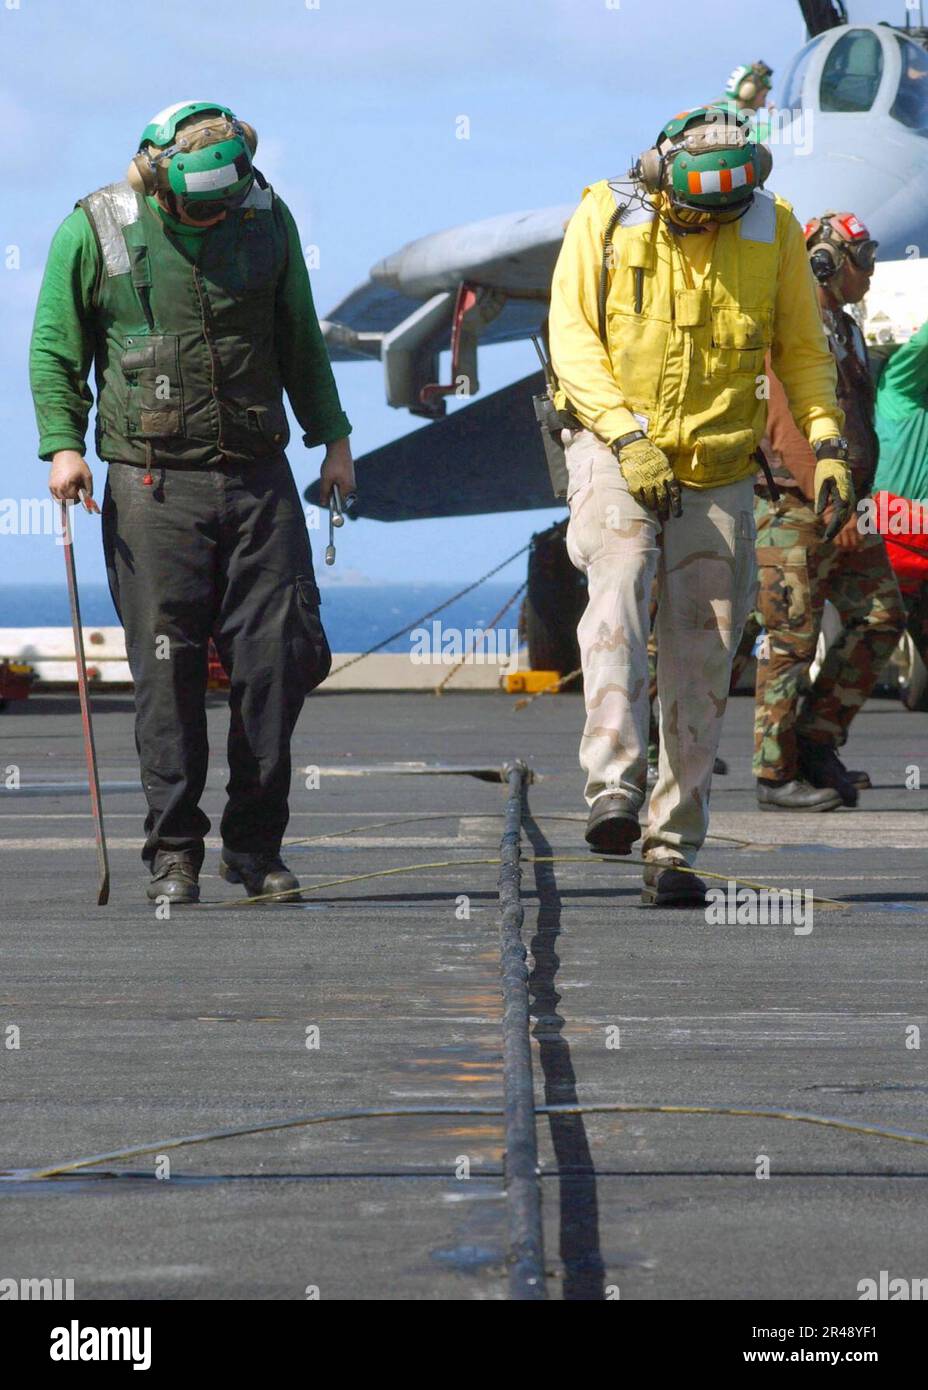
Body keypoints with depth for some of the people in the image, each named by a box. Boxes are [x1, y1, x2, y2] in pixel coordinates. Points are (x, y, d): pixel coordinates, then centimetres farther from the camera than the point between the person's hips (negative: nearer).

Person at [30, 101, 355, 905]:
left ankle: (255, 845, 10)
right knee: (168, 669, -4)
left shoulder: (268, 219, 7)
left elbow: (300, 340, 18)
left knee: (280, 656, -1)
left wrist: (332, 436, 18)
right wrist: (62, 442, -8)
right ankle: (173, 852, 5)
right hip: (153, 483, -2)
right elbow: (56, 349, 4)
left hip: (258, 477, 3)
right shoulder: (95, 231, -1)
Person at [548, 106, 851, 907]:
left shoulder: (773, 229, 0)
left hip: (719, 472, 2)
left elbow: (802, 347, 9)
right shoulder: (606, 219, -6)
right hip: (616, 451, -2)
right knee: (620, 587, -28)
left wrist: (826, 440, -5)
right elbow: (571, 337, -7)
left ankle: (674, 847, 7)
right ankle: (614, 791, -38)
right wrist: (626, 435, -19)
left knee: (701, 658, 1)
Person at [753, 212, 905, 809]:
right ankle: (777, 775, -1)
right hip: (796, 507, -9)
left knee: (880, 617, 3)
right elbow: (787, 427, -20)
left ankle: (817, 740, 10)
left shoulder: (844, 329, 19)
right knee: (794, 638, -6)